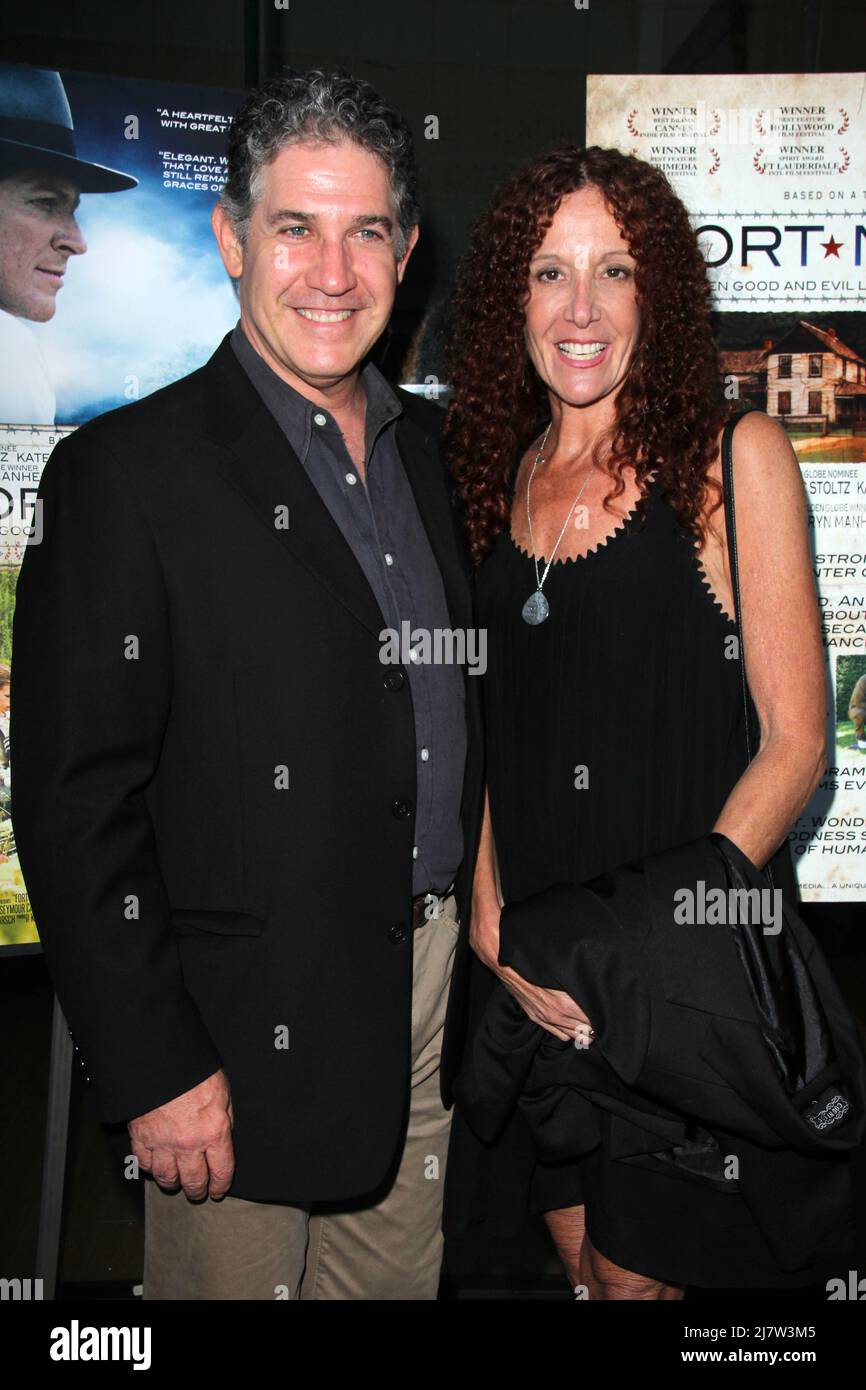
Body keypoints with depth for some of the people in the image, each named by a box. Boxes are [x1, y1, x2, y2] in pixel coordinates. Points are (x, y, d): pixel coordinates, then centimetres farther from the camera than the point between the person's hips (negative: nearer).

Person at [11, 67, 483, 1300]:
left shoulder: (429, 446, 8)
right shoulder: (127, 472, -12)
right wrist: (153, 1069, -15)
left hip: (436, 982, 6)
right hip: (253, 1025, -6)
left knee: (403, 1278, 20)